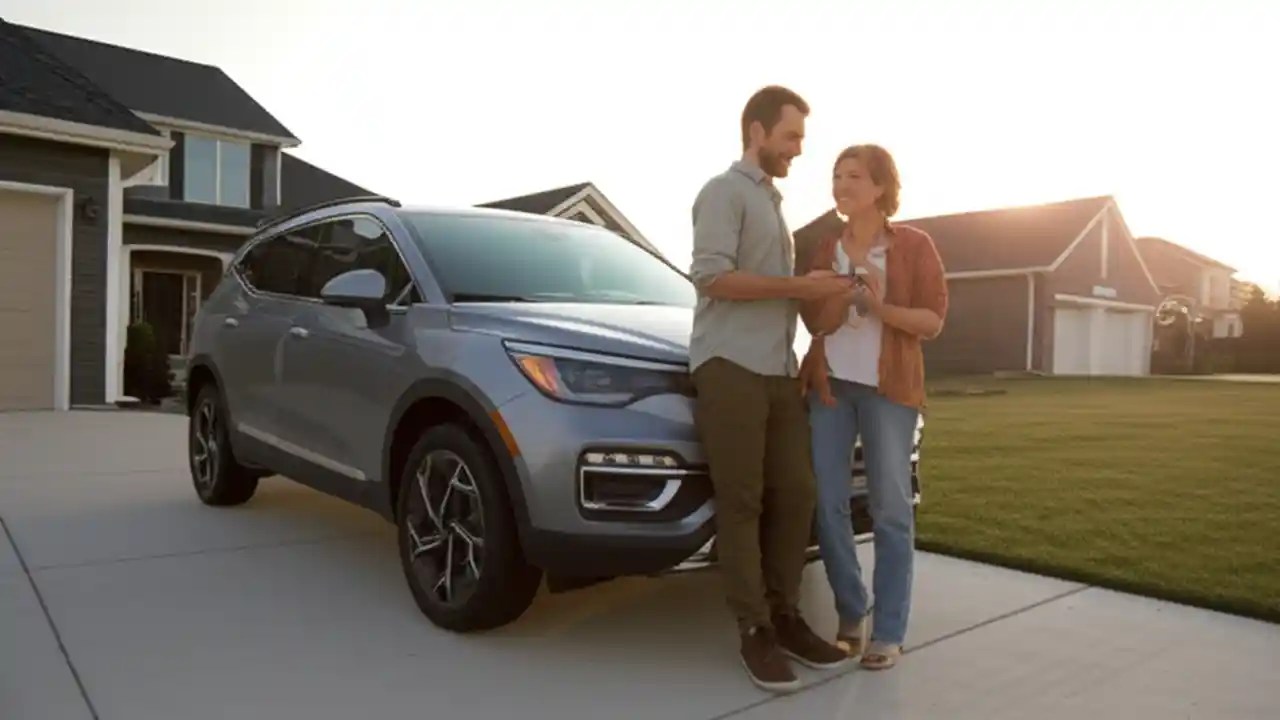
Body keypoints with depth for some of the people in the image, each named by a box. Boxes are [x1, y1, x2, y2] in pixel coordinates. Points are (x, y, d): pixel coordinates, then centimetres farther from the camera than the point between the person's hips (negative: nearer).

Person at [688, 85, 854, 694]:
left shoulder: (772, 202, 27)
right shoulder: (725, 191, 0)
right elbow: (712, 277, -14)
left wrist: (816, 293, 15)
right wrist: (800, 287, -11)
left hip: (779, 370, 8)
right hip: (731, 367, -8)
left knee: (795, 495, 5)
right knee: (741, 502, -5)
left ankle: (785, 615, 15)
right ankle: (755, 630, 3)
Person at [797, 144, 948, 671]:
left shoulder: (914, 244, 1)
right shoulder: (824, 249, 11)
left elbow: (933, 320, -4)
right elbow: (814, 321, 4)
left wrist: (881, 307, -19)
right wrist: (849, 295, -14)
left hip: (888, 386, -3)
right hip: (830, 384, 3)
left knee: (891, 509, -2)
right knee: (828, 503, 1)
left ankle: (888, 632, 6)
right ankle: (850, 617, 15)